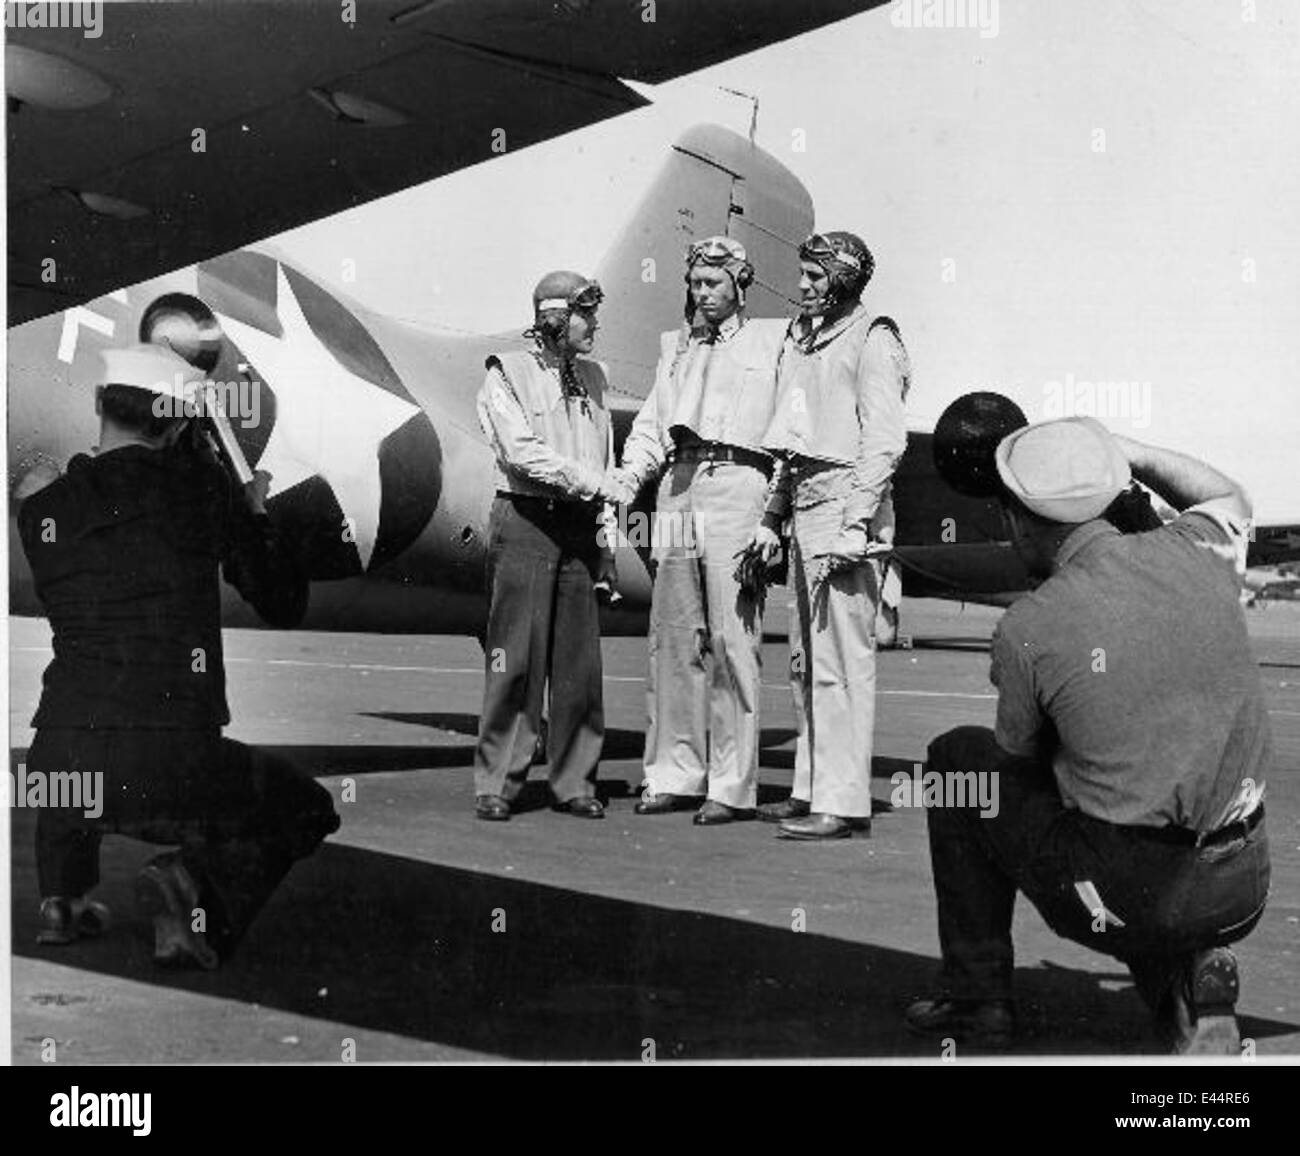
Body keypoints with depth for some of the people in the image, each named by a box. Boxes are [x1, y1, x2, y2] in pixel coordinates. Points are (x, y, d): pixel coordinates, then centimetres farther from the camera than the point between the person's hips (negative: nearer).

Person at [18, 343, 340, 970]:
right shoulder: (199, 484, -1)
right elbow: (286, 606, 7)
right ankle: (197, 883, -7)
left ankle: (62, 896, 22)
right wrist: (255, 512, 25)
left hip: (60, 768, 4)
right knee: (307, 808, 23)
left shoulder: (39, 510, 8)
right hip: (171, 767, -4)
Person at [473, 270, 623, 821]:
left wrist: (606, 540, 11)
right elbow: (524, 453, -12)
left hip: (579, 527, 5)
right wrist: (599, 484, -14)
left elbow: (605, 463, 17)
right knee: (516, 657, -5)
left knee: (580, 658, 3)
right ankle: (496, 785, 3)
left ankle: (574, 782, 11)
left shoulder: (592, 378, 17)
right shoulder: (505, 375, 0)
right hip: (524, 522, -5)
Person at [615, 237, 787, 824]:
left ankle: (733, 786, -5)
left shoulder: (773, 339, 10)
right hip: (677, 491, 5)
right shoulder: (675, 346, 23)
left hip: (737, 486, -5)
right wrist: (622, 484, 3)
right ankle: (674, 775, 10)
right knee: (672, 639, 3)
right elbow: (650, 426, 19)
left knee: (732, 639, -8)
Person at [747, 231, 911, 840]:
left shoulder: (871, 339, -6)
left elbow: (885, 441, -13)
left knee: (842, 659, -9)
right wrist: (771, 517, 19)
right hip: (805, 502, 9)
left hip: (846, 503, -9)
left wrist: (853, 525, -19)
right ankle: (810, 790, 17)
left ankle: (844, 802, -7)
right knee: (805, 659, 10)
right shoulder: (803, 337, 20)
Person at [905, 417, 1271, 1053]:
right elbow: (1231, 497, 26)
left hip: (1122, 898, -5)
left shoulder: (1026, 627, -11)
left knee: (959, 756, 17)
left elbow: (1020, 762, 7)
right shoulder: (1192, 553, 0)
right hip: (1242, 894, 5)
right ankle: (1189, 978, 10)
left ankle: (978, 994, 22)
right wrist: (1125, 449, 28)